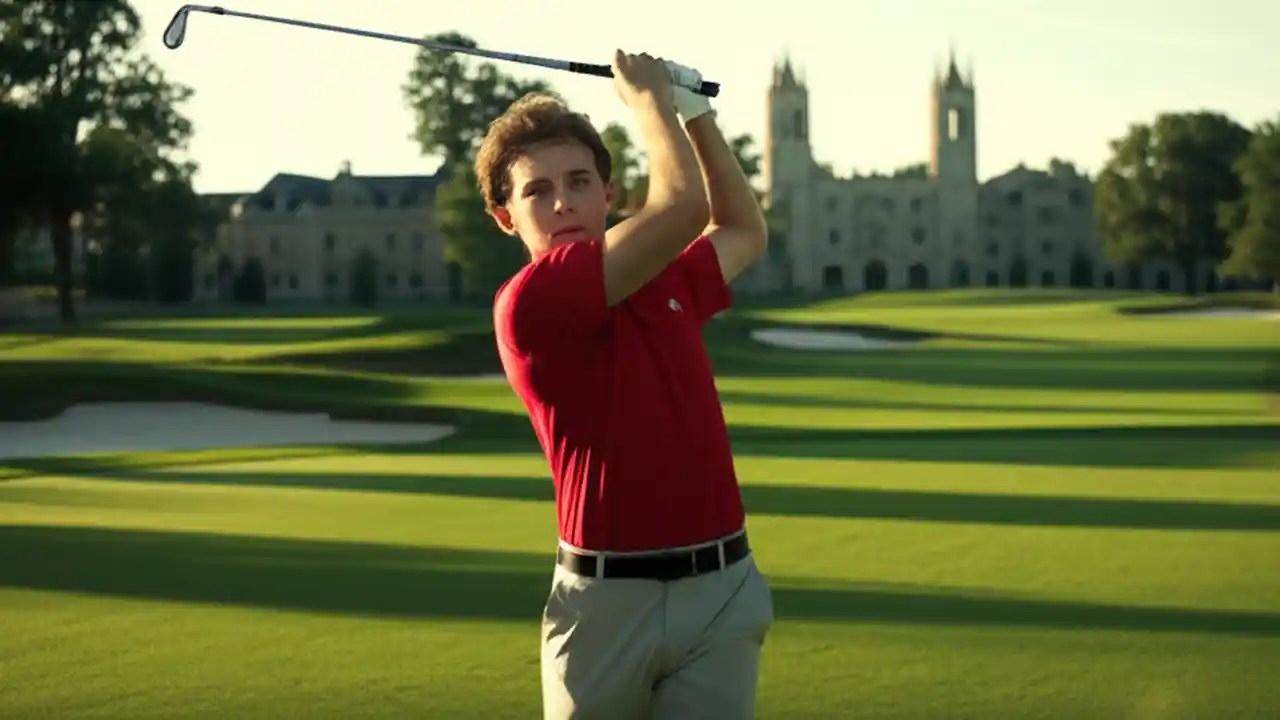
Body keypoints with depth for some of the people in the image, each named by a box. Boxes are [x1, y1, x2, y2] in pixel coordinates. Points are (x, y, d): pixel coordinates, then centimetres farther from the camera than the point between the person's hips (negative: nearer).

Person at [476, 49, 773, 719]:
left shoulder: (668, 280, 13)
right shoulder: (528, 301, -11)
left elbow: (743, 229, 35)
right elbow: (682, 203, -19)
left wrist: (694, 111, 27)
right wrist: (646, 94, -2)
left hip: (721, 587, 5)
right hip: (607, 596, -5)